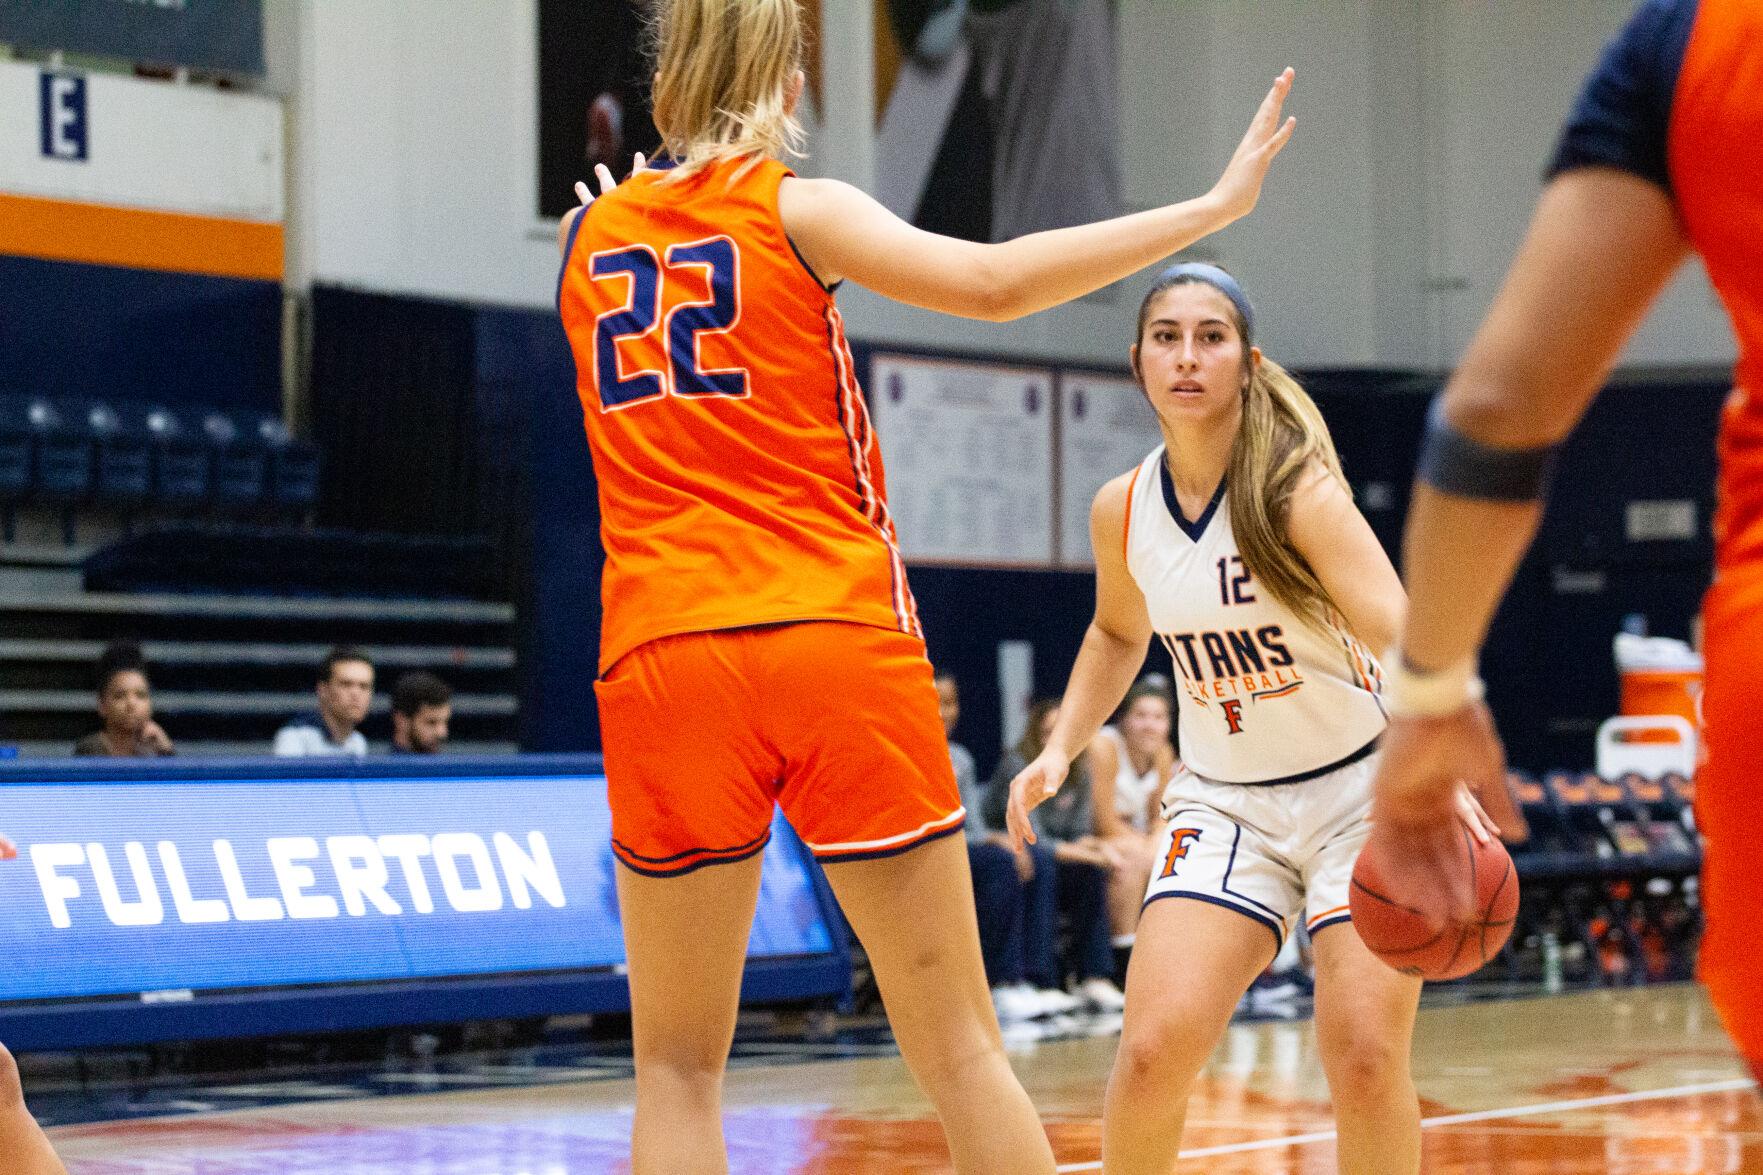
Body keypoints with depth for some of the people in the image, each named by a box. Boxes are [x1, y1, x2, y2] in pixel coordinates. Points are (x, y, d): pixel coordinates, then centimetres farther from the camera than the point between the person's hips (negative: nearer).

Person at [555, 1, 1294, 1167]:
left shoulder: (590, 233, 13)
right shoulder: (798, 208, 2)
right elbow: (994, 282, -11)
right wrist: (1211, 208, -5)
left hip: (662, 663, 3)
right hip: (840, 647, -2)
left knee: (679, 1062, 7)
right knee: (957, 1042, 3)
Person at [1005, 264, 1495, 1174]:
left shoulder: (1297, 491, -20)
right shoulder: (1121, 511, -4)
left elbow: (1398, 634, -34)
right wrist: (1060, 750, 5)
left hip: (1359, 790, -3)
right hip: (1225, 801, 3)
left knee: (1365, 1057, -14)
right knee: (1155, 1047, -14)